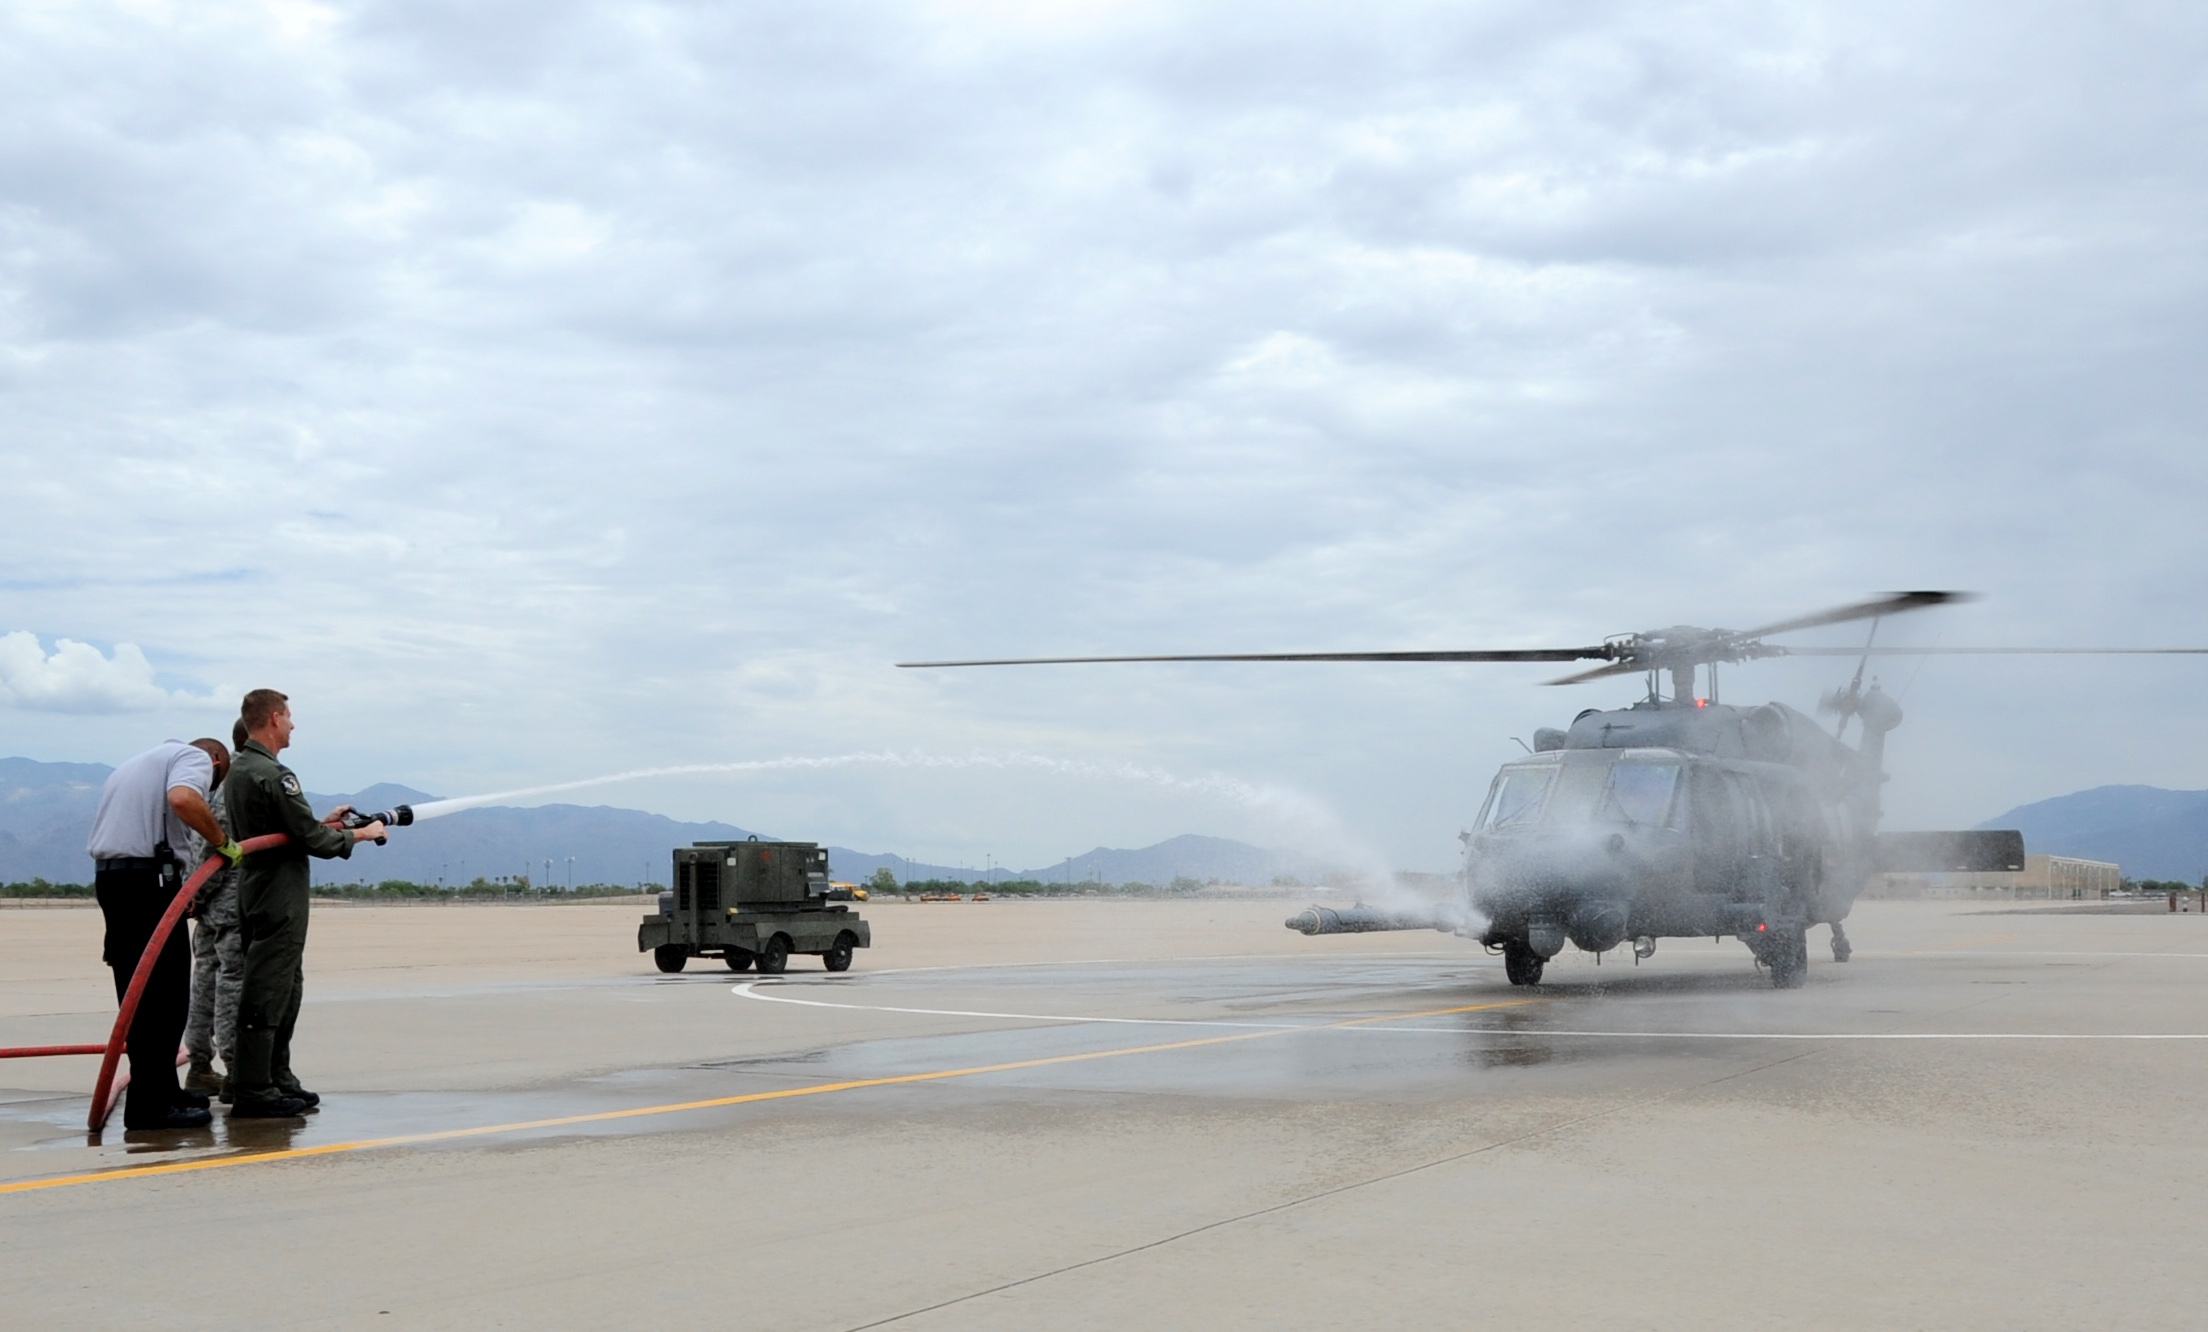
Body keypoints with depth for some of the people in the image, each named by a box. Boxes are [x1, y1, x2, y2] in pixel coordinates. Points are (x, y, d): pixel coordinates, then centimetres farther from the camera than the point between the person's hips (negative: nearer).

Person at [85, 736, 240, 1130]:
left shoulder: (139, 762, 29)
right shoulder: (195, 758, 2)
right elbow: (182, 798, -23)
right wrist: (223, 842, -10)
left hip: (108, 875, 9)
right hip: (149, 876, -9)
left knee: (140, 993, 15)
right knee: (164, 993, -6)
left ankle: (161, 1090, 23)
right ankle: (150, 1105, -7)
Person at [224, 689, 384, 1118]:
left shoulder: (239, 771, 13)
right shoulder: (273, 775, -19)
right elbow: (312, 839, -19)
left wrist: (322, 823, 17)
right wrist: (360, 835, -5)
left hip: (255, 892, 10)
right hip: (278, 901, -10)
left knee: (286, 990, 17)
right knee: (265, 997, -6)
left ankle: (278, 1081, 23)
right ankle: (253, 1093, -3)